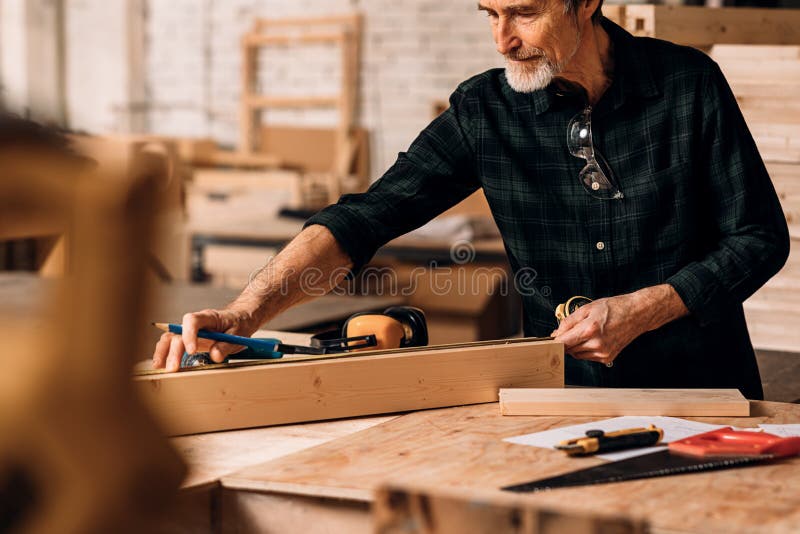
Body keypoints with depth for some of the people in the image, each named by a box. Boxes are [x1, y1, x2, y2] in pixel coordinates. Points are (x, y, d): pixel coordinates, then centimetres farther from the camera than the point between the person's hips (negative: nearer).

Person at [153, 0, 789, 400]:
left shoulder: (688, 85, -6)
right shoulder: (484, 111, -3)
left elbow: (761, 237, 0)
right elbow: (363, 219, -10)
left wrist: (640, 310, -14)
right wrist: (243, 313, -24)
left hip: (700, 389, -1)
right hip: (569, 398, 1)